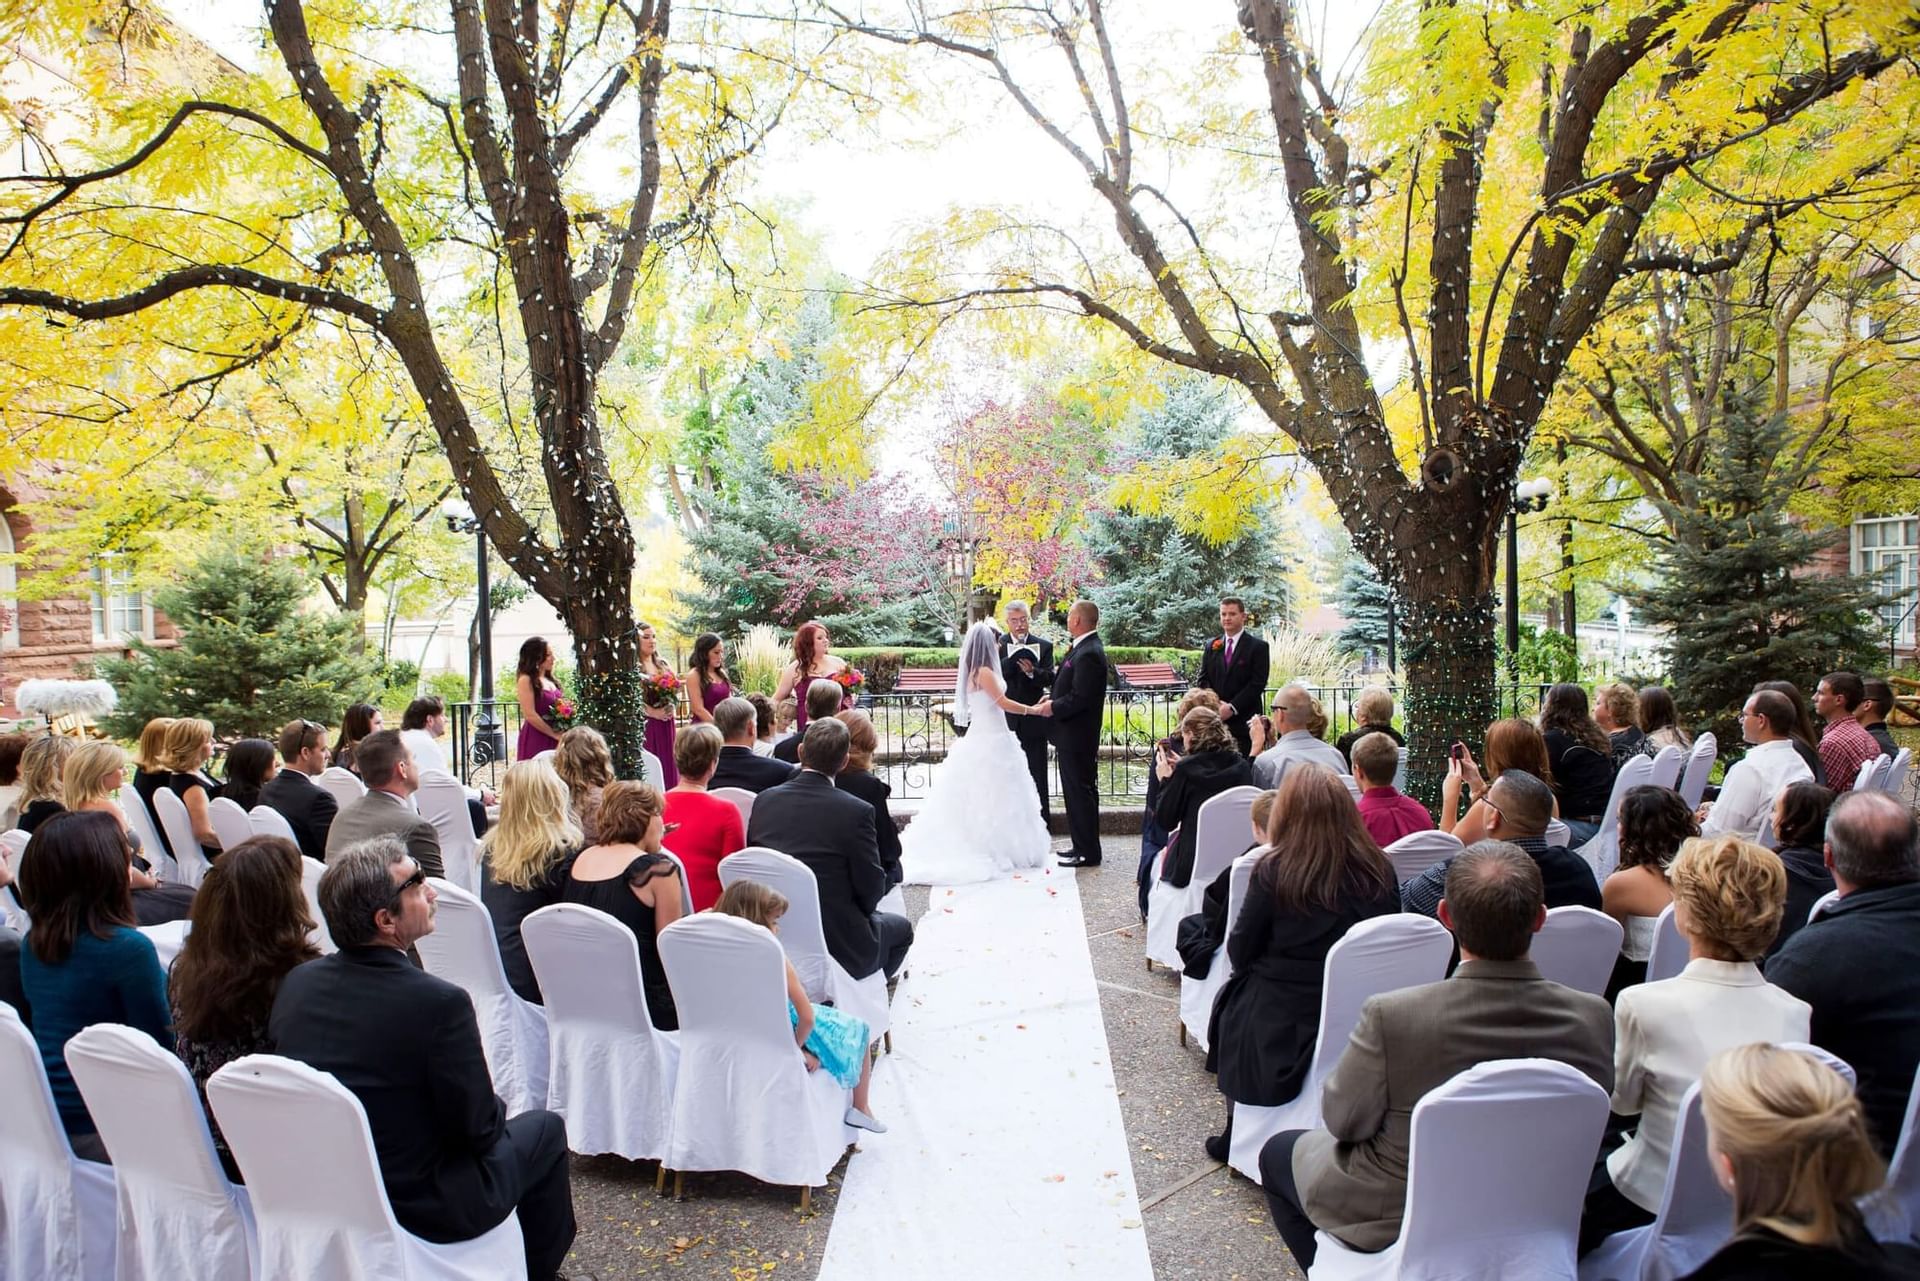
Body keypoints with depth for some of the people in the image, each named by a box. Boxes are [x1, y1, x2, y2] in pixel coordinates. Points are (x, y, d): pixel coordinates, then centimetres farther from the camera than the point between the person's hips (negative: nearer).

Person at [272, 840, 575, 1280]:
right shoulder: (440, 1002, -29)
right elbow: (479, 1129, -20)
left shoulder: (295, 983, -9)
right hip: (421, 1208, -6)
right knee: (544, 1128, 17)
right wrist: (493, 1103, 3)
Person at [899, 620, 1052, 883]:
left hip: (981, 738, 9)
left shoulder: (974, 671, 11)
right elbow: (1004, 703, -17)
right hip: (990, 742, -9)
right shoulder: (984, 671, -16)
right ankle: (991, 853, 3)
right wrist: (1034, 710, -8)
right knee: (993, 799, -2)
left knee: (978, 798, 11)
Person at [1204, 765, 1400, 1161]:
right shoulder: (1379, 871, -6)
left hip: (1283, 1025, -4)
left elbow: (1240, 953, -7)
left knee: (1231, 998, 24)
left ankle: (1237, 1132, 30)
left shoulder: (1274, 869, -17)